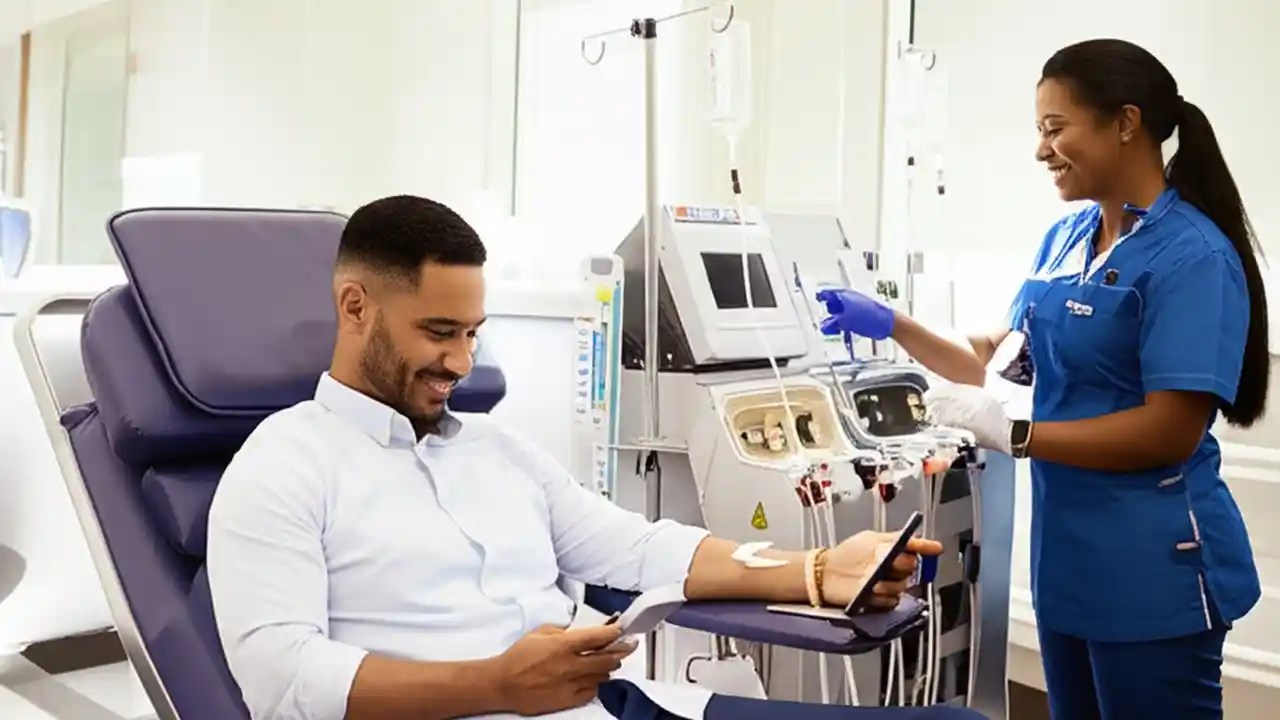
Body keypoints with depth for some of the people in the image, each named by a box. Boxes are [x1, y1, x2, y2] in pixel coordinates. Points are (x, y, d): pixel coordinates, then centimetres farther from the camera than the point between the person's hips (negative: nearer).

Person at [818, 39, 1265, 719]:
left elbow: (1171, 431, -21)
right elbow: (1005, 368, 12)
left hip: (1152, 568, -7)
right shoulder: (1063, 238, 6)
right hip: (1065, 550, 7)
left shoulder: (1191, 256, -16)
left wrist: (1010, 434, -23)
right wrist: (891, 325, 4)